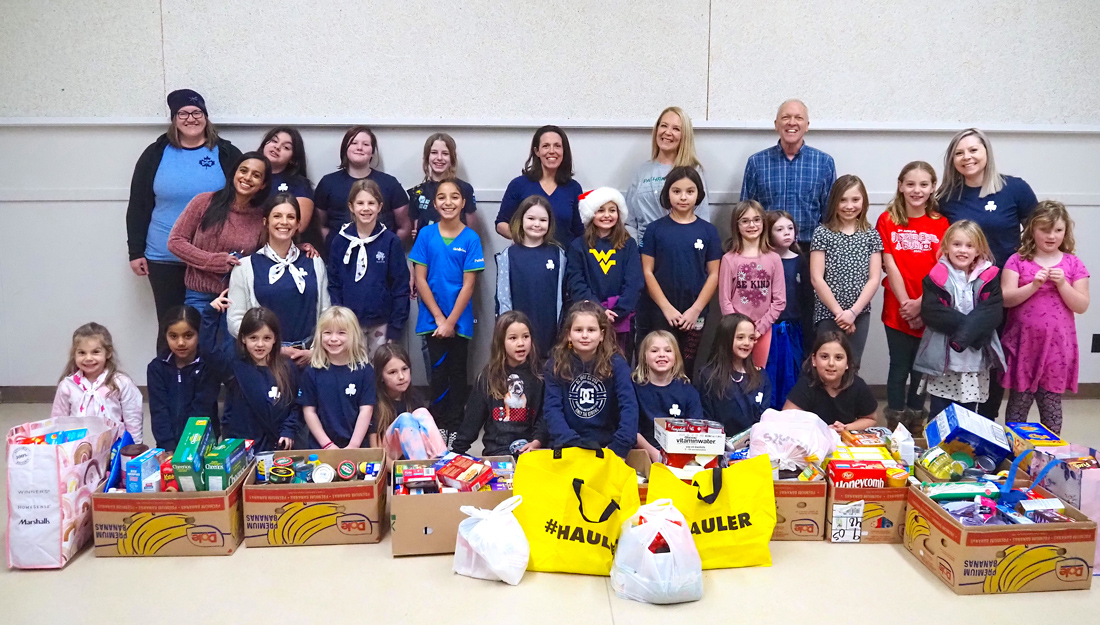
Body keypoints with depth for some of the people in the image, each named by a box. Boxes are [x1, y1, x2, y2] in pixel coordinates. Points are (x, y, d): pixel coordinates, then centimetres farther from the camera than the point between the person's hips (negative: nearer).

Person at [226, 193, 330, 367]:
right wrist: (277, 350, -9)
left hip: (308, 357, 1)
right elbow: (235, 321, -2)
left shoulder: (314, 263, 10)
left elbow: (325, 314, 7)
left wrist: (313, 351, -5)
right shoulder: (245, 267, 4)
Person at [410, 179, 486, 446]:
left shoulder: (471, 239, -5)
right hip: (432, 317, 0)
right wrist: (439, 318, -8)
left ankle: (455, 427, 19)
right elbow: (420, 279, -3)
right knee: (439, 371, 4)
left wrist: (451, 321, -11)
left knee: (457, 371, 8)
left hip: (459, 319, 0)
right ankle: (438, 424, 18)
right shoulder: (426, 235, -2)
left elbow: (468, 284, -7)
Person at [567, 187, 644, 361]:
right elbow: (576, 283, -4)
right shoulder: (578, 246, 3)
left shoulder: (629, 245, 6)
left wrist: (617, 312, -15)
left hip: (622, 320, 1)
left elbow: (635, 283, -3)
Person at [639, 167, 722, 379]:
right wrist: (666, 308, -11)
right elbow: (647, 272, -3)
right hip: (660, 312, -1)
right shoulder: (655, 229, 0)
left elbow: (713, 274, 2)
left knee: (686, 369, 10)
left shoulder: (708, 231, 3)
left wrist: (696, 309, -8)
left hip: (694, 314, 1)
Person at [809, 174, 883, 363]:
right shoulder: (822, 233, -2)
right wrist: (839, 312, -11)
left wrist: (853, 311, -11)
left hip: (860, 314, 3)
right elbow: (816, 279, -7)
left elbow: (874, 279, 0)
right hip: (829, 314, -2)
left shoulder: (871, 235, 6)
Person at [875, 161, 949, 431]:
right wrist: (905, 303, -11)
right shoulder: (887, 221, -1)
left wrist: (920, 304, -14)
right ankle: (895, 425, 15)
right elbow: (890, 266, -5)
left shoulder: (941, 223, 2)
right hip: (897, 310, -1)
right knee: (899, 367, 4)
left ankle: (915, 424, 24)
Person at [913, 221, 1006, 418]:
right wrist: (967, 323, -18)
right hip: (941, 357, -2)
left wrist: (966, 331, -20)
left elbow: (993, 313, -8)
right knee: (939, 416, 6)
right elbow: (931, 312, -12)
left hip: (976, 358, 2)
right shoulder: (937, 277, -3)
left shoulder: (988, 277, 3)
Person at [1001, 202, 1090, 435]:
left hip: (1057, 346, 1)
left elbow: (1081, 307, -1)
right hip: (1023, 344, -1)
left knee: (1051, 404, 10)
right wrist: (1034, 285, -21)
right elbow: (1005, 299, -9)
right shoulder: (1017, 261, -1)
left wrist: (1062, 284, -14)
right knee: (1018, 402, 8)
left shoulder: (1074, 264, 3)